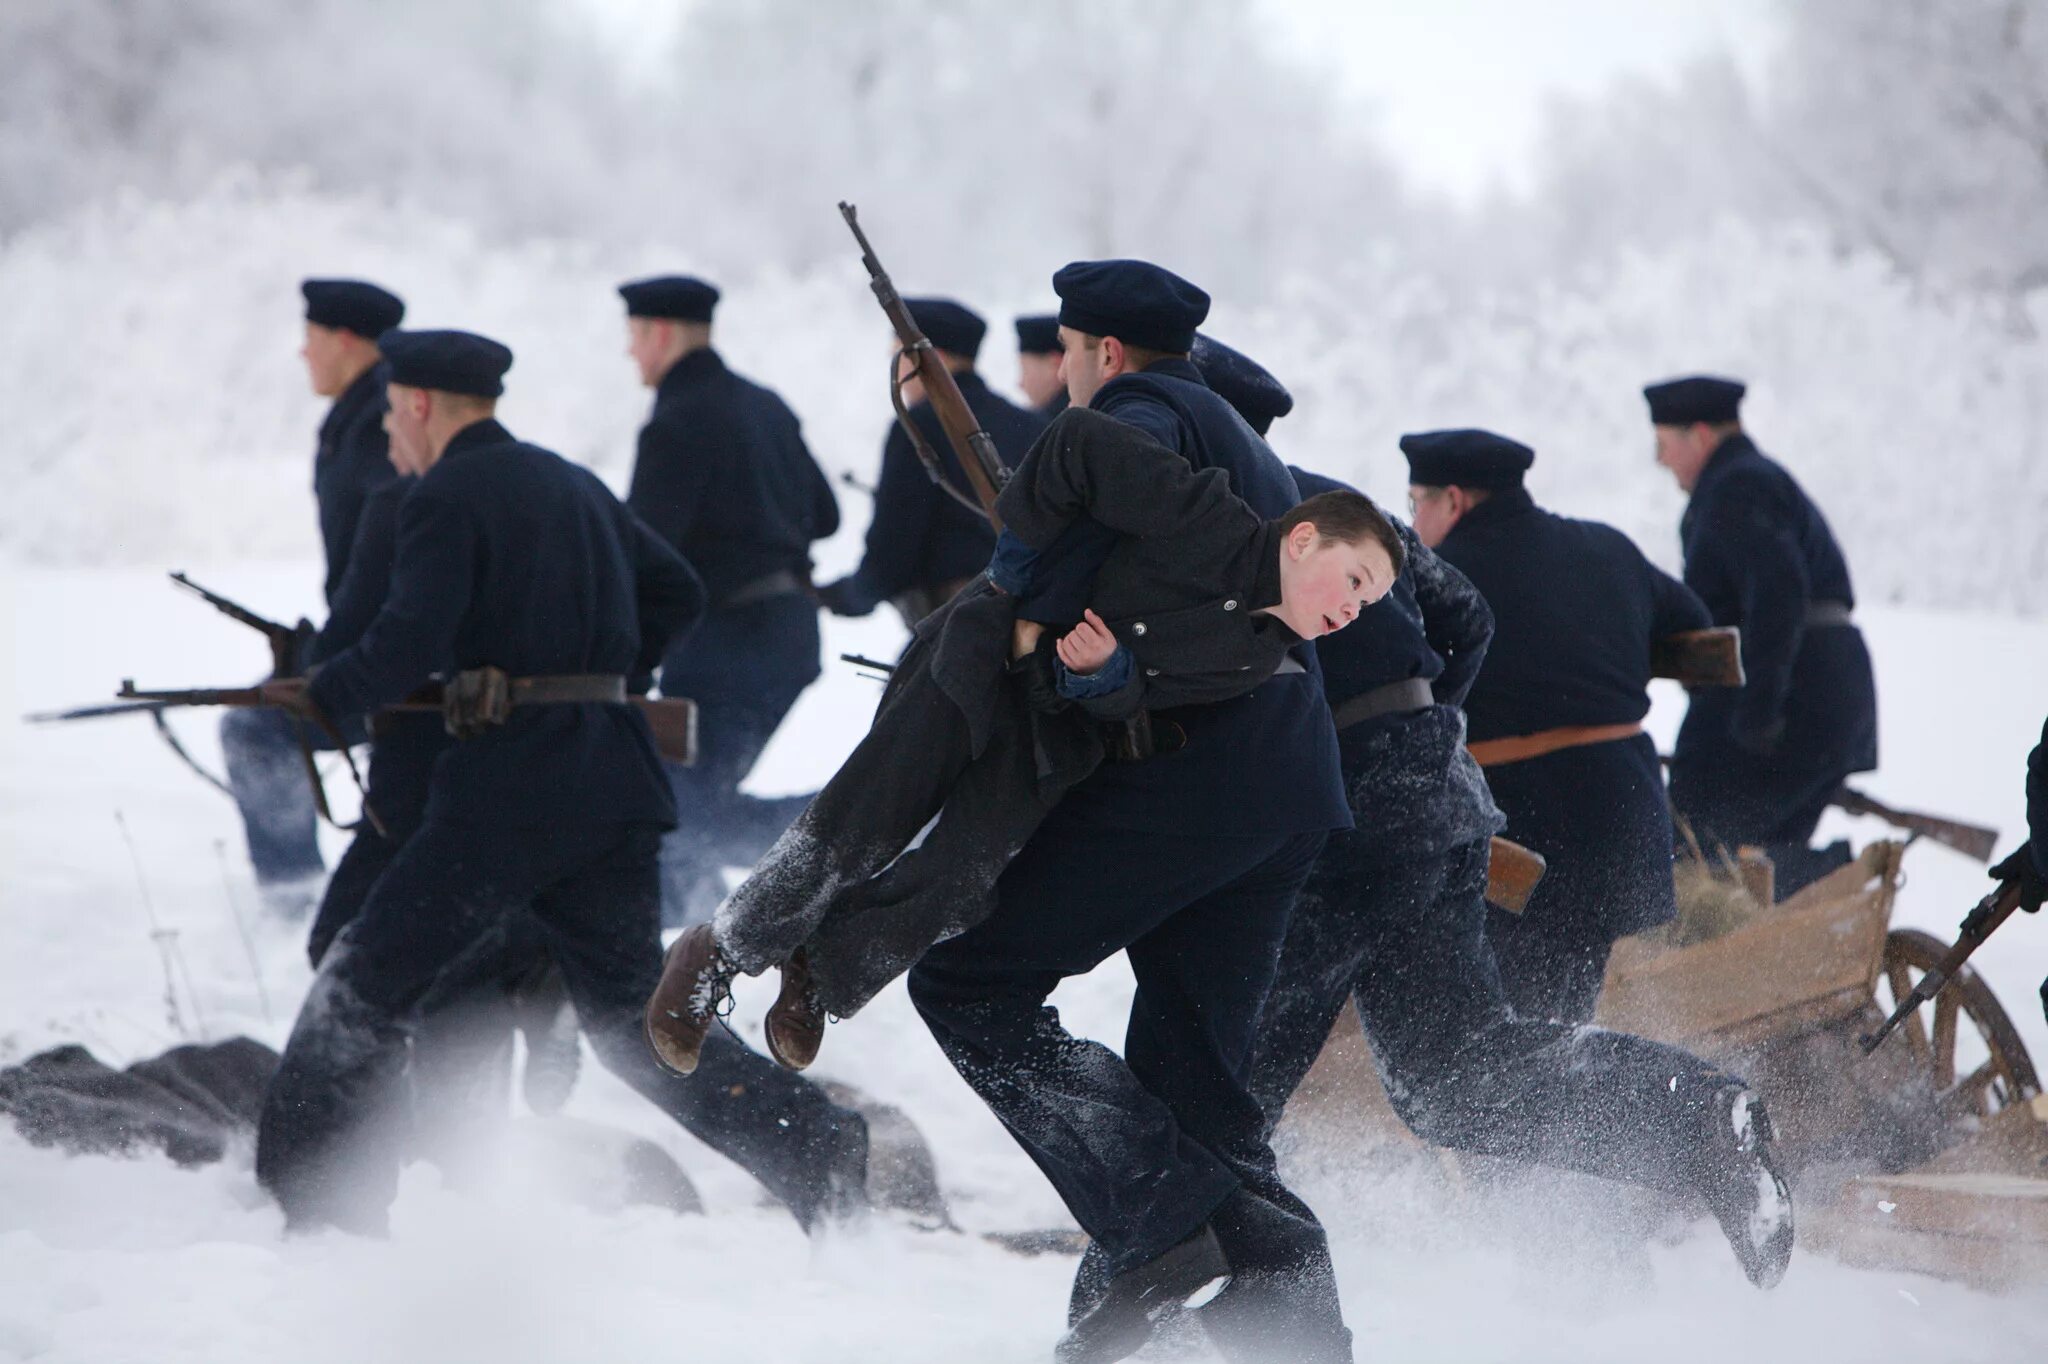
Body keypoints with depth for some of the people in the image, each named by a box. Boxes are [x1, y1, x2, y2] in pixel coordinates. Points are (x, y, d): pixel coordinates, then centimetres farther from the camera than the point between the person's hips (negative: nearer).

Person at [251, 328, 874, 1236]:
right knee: (635, 1015, 12)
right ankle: (822, 1153, -3)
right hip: (616, 779, 7)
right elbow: (677, 595, 24)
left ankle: (318, 1203, 0)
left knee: (364, 987, 3)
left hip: (508, 786, -7)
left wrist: (325, 697, 0)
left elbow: (406, 644, -15)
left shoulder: (447, 496, -6)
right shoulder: (577, 486, 19)